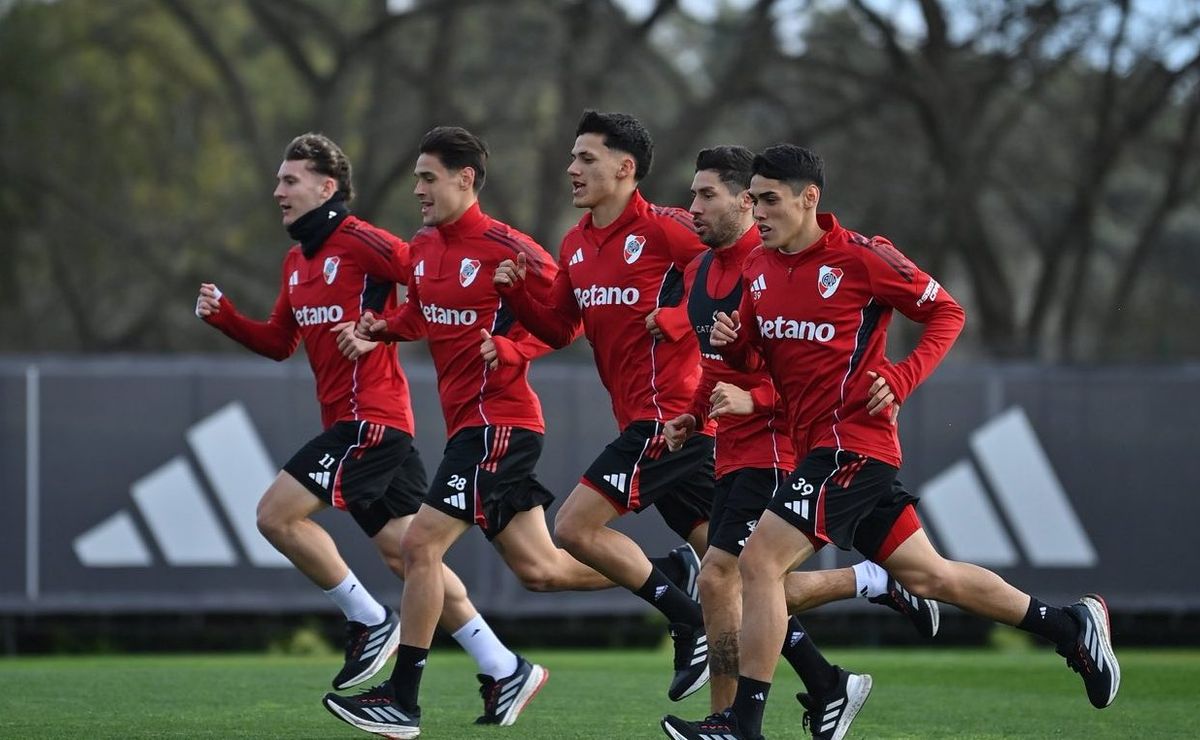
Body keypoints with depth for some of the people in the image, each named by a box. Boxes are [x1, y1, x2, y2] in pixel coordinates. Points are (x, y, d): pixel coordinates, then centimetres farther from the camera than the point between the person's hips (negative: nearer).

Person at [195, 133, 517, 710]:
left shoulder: (360, 242, -10)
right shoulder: (296, 262, 18)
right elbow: (279, 343, 25)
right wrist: (222, 315, 11)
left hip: (371, 416, -9)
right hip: (348, 419, 9)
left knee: (277, 514, -12)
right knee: (402, 552, 5)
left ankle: (369, 620, -1)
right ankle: (503, 668, 7)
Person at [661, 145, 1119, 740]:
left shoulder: (860, 257, -11)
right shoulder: (757, 268, 9)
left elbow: (947, 313, -4)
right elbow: (754, 358, 20)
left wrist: (901, 379, -17)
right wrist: (731, 343, -3)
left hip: (851, 441, -8)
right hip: (817, 443, 8)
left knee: (759, 561, -16)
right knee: (927, 575, 15)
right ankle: (1072, 625, 27)